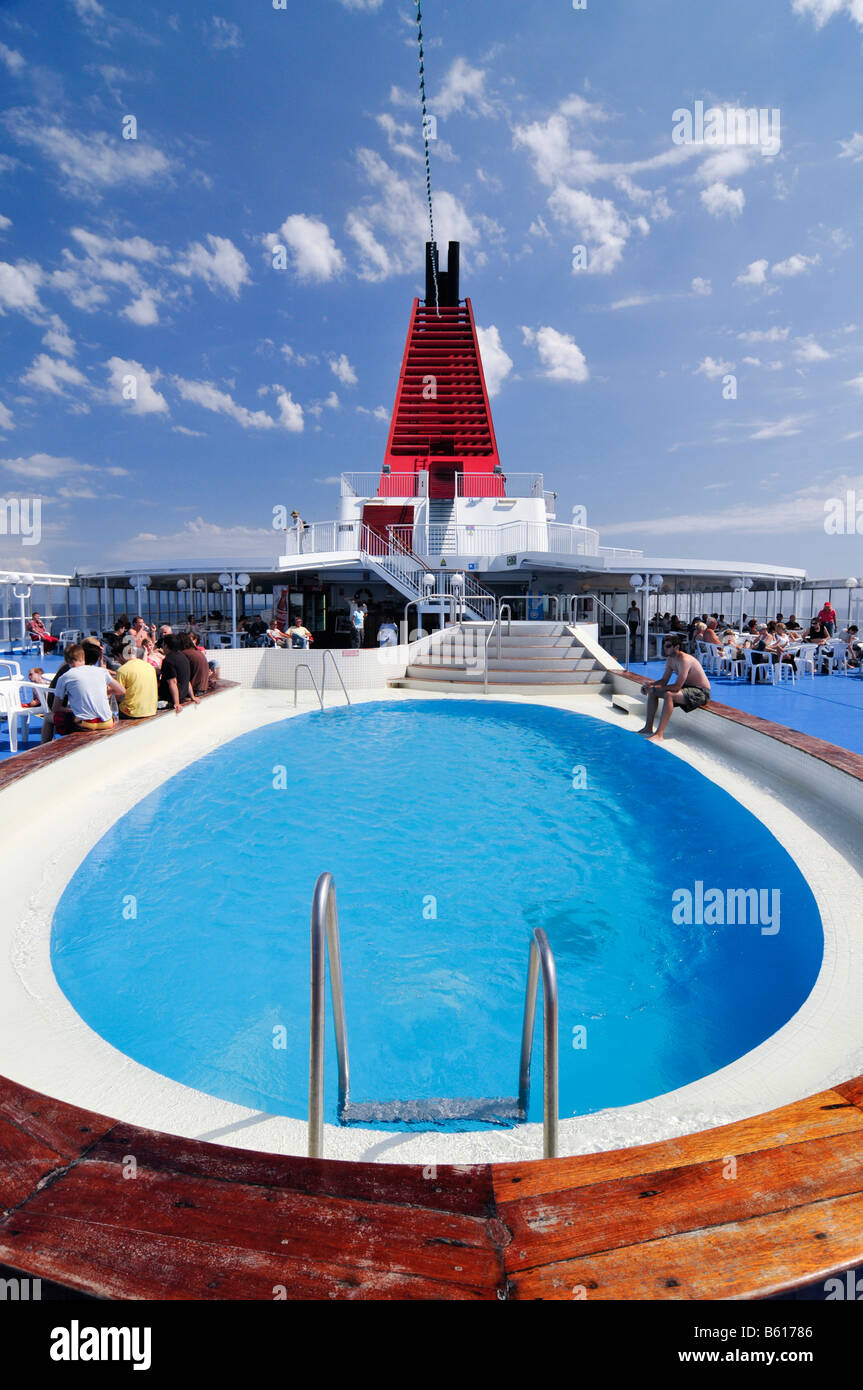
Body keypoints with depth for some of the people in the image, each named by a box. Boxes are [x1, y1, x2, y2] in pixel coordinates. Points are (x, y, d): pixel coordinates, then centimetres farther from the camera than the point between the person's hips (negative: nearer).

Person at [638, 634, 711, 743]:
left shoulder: (684, 660, -25)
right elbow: (664, 680, 11)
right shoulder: (670, 659, 4)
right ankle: (648, 728, 6)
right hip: (687, 687, 10)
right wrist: (650, 684, -8)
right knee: (652, 691, 4)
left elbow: (677, 686, -30)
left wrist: (656, 688, -26)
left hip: (701, 692, -10)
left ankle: (659, 735, -35)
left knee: (668, 695, -35)